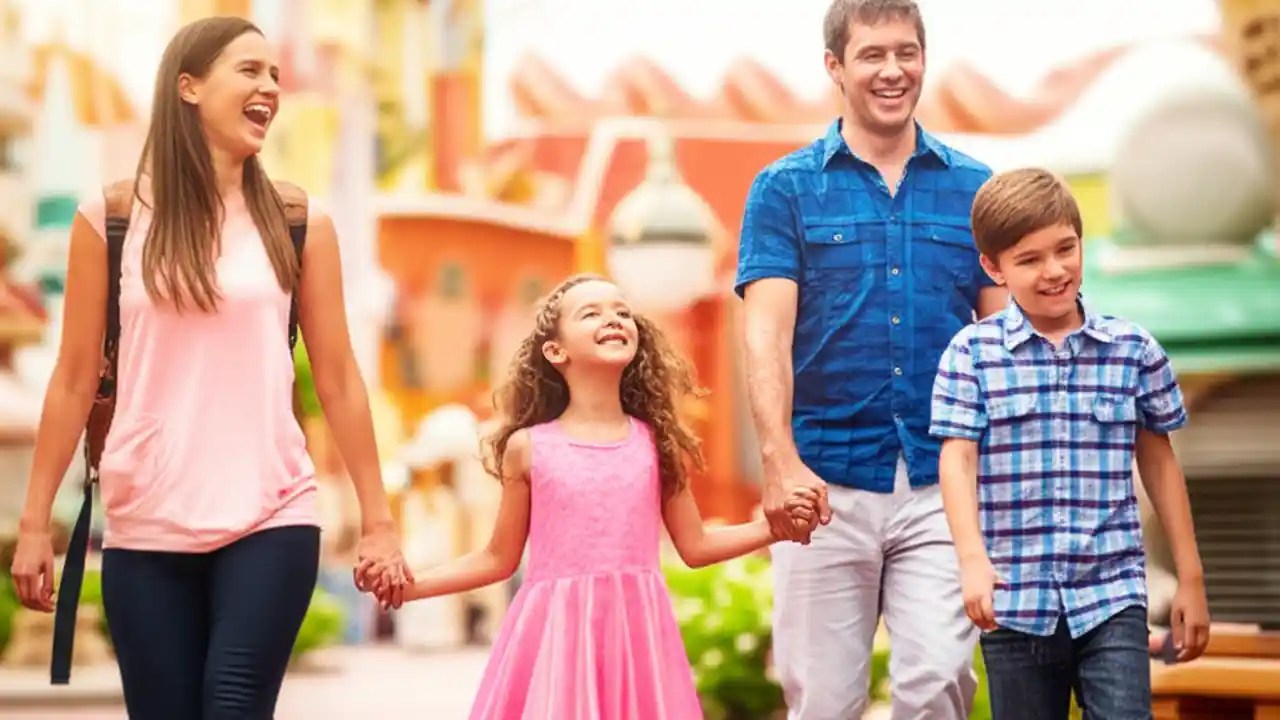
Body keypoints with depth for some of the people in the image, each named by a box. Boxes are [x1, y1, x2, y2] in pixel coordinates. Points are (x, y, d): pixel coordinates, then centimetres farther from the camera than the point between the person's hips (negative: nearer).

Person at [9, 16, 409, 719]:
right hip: (144, 527, 0)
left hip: (270, 521, 0)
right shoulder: (110, 217, 3)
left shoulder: (298, 222, 4)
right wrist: (35, 520, 4)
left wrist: (377, 520, 6)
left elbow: (337, 378, 6)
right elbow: (75, 378, 5)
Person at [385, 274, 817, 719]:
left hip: (636, 634, 2)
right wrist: (407, 585, 2)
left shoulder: (656, 441, 8)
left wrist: (775, 524, 4)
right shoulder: (529, 447, 2)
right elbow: (499, 559, 10)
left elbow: (694, 546, 15)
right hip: (556, 637, -1)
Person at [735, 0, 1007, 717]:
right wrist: (780, 458, -22)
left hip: (941, 484, 1)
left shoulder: (974, 188, 10)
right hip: (827, 488, -1)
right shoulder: (786, 188, 4)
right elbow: (768, 332, -7)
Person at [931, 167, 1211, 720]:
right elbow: (957, 462, -8)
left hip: (1112, 599, 0)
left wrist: (1190, 577, 13)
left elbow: (1159, 464, 12)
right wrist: (973, 559, -24)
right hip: (1016, 605, 0)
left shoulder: (1134, 350, 4)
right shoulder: (972, 353, -1)